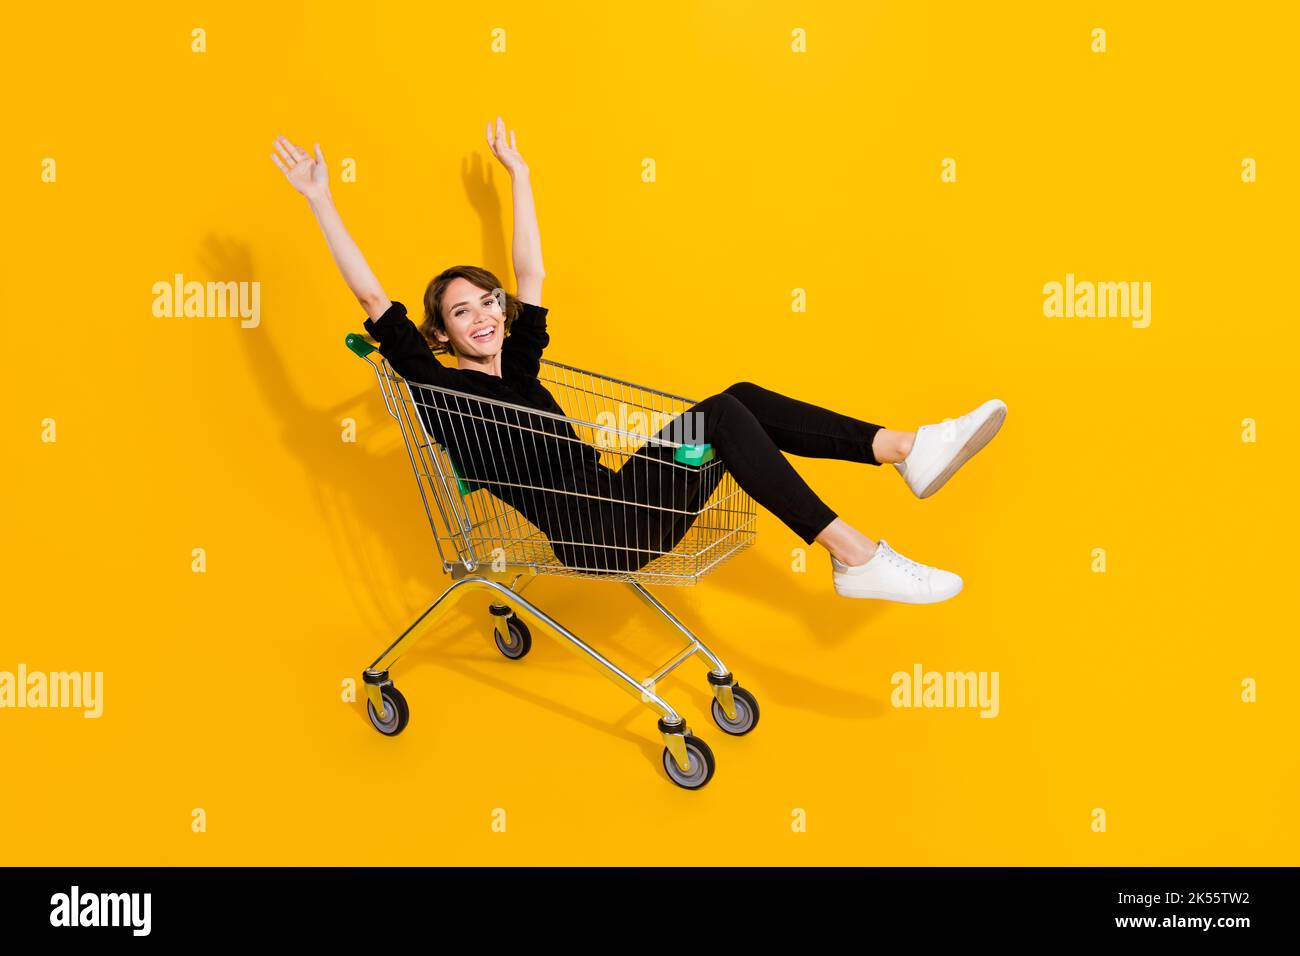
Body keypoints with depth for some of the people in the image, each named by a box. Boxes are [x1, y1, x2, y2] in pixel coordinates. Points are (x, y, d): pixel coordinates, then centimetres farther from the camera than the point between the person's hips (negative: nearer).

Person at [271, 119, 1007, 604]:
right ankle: (857, 557, -26)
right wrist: (321, 201, -2)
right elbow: (373, 298, -2)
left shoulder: (517, 363, 21)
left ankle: (910, 449, -13)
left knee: (743, 399, -7)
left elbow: (531, 275, 27)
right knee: (722, 415, -22)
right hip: (586, 532, -8)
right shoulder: (437, 388, 3)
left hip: (615, 511, 8)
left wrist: (518, 175, 34)